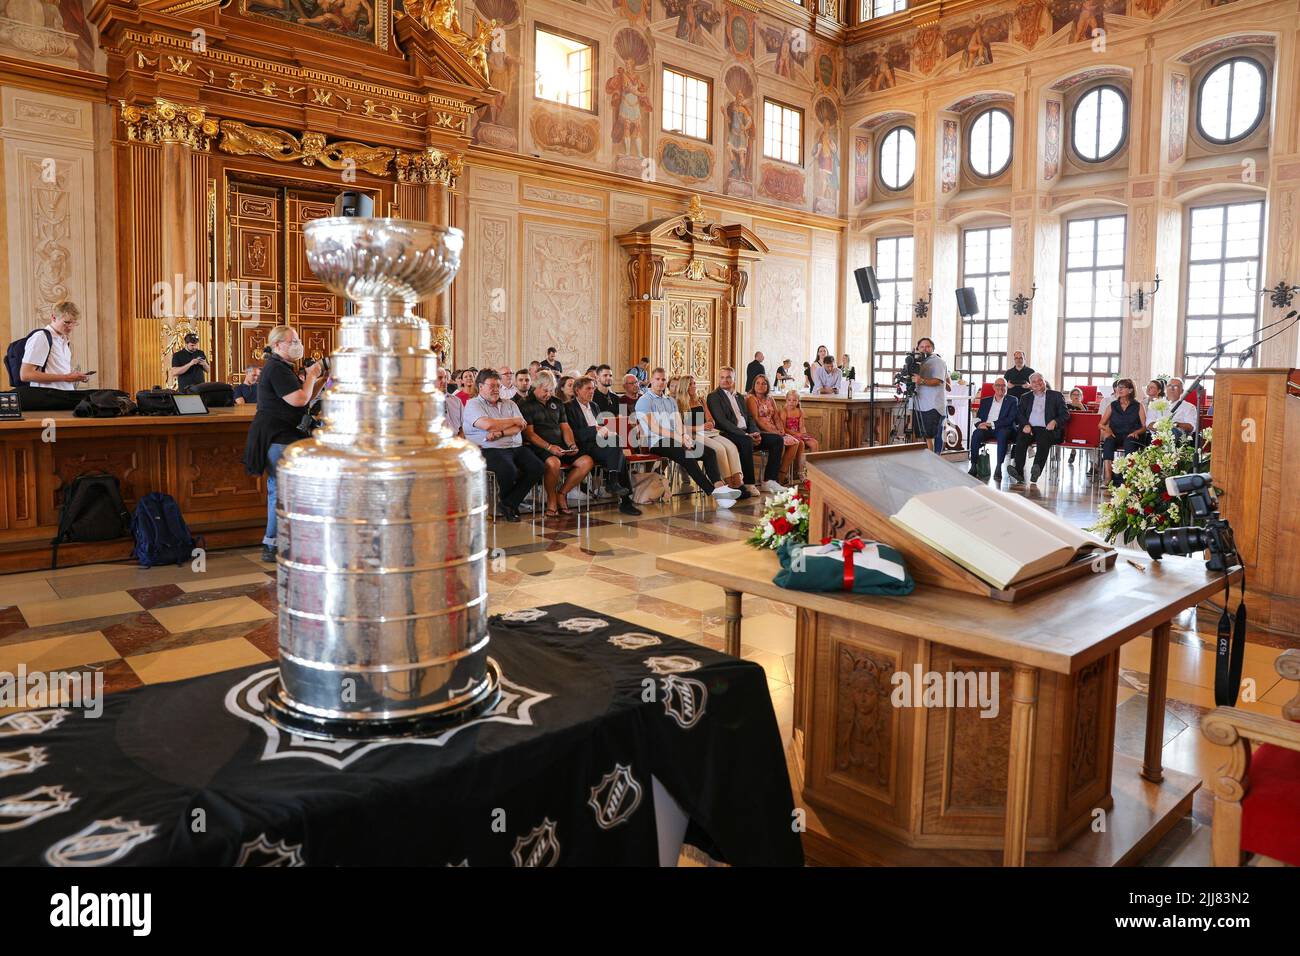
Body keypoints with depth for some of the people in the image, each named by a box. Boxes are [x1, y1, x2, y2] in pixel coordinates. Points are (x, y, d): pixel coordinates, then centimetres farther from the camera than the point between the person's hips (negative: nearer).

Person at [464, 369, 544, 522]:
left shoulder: (509, 404, 21)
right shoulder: (473, 404, 4)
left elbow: (520, 427, 6)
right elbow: (487, 424, -15)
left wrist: (500, 433, -13)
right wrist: (513, 421, -2)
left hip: (515, 447, 6)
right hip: (491, 450, -6)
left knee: (538, 468, -17)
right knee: (509, 470, -34)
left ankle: (509, 503, -5)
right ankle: (503, 500, 2)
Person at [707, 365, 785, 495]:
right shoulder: (714, 396, -1)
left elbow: (748, 418, 20)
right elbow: (722, 422, -12)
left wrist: (756, 433, -3)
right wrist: (745, 435, -20)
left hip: (746, 433, 8)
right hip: (729, 434, -8)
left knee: (777, 440, -8)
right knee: (746, 442, -38)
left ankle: (770, 481, -10)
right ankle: (748, 484, -30)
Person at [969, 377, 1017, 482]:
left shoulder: (1012, 401, 11)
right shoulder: (985, 401, 22)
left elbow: (1010, 419, -2)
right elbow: (978, 417, 15)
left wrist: (991, 424, -13)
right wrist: (979, 424, -11)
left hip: (1002, 429, -2)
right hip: (986, 429, 3)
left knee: (1003, 434, -38)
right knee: (976, 433, -31)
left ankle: (998, 468, -37)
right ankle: (973, 466, -30)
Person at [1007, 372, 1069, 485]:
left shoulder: (1056, 396, 17)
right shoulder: (1026, 397, 24)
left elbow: (1065, 414, 9)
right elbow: (1019, 414, 12)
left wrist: (1055, 422, -12)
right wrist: (1025, 425, -9)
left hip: (1047, 429, -2)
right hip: (1029, 428, 2)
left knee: (1044, 439, -36)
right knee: (1021, 438, -31)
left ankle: (1037, 470, -52)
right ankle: (1019, 472, -42)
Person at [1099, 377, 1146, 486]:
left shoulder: (1138, 406, 12)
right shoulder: (1112, 406, 19)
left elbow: (1144, 426, 5)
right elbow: (1101, 423, 14)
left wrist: (1136, 432, -16)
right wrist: (1106, 428, -9)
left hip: (1132, 437, -1)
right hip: (1115, 436, 1)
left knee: (1129, 442, -38)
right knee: (1108, 441, -34)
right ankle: (1108, 476, -48)